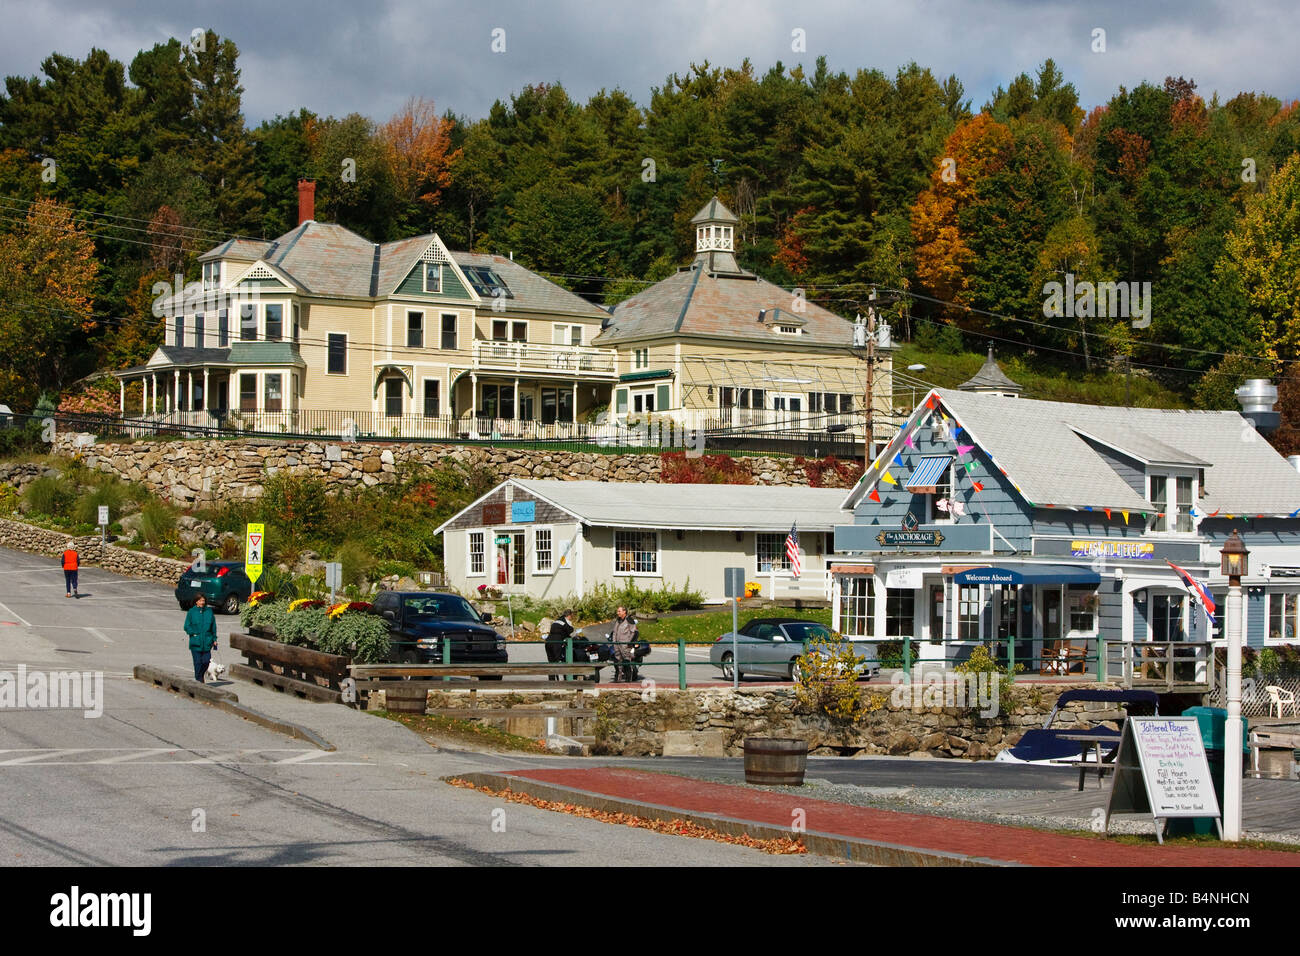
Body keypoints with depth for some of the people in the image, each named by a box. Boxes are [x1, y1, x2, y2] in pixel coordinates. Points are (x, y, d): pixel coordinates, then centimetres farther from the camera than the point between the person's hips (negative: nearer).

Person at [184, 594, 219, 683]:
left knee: (206, 661, -3)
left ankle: (200, 675, 23)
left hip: (207, 642, 2)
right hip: (195, 641, -2)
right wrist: (194, 634, -10)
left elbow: (213, 626, 13)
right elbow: (187, 626, 3)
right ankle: (198, 679, 9)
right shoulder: (191, 612, 1)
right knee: (198, 662, -2)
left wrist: (214, 639, 9)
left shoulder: (209, 611, 7)